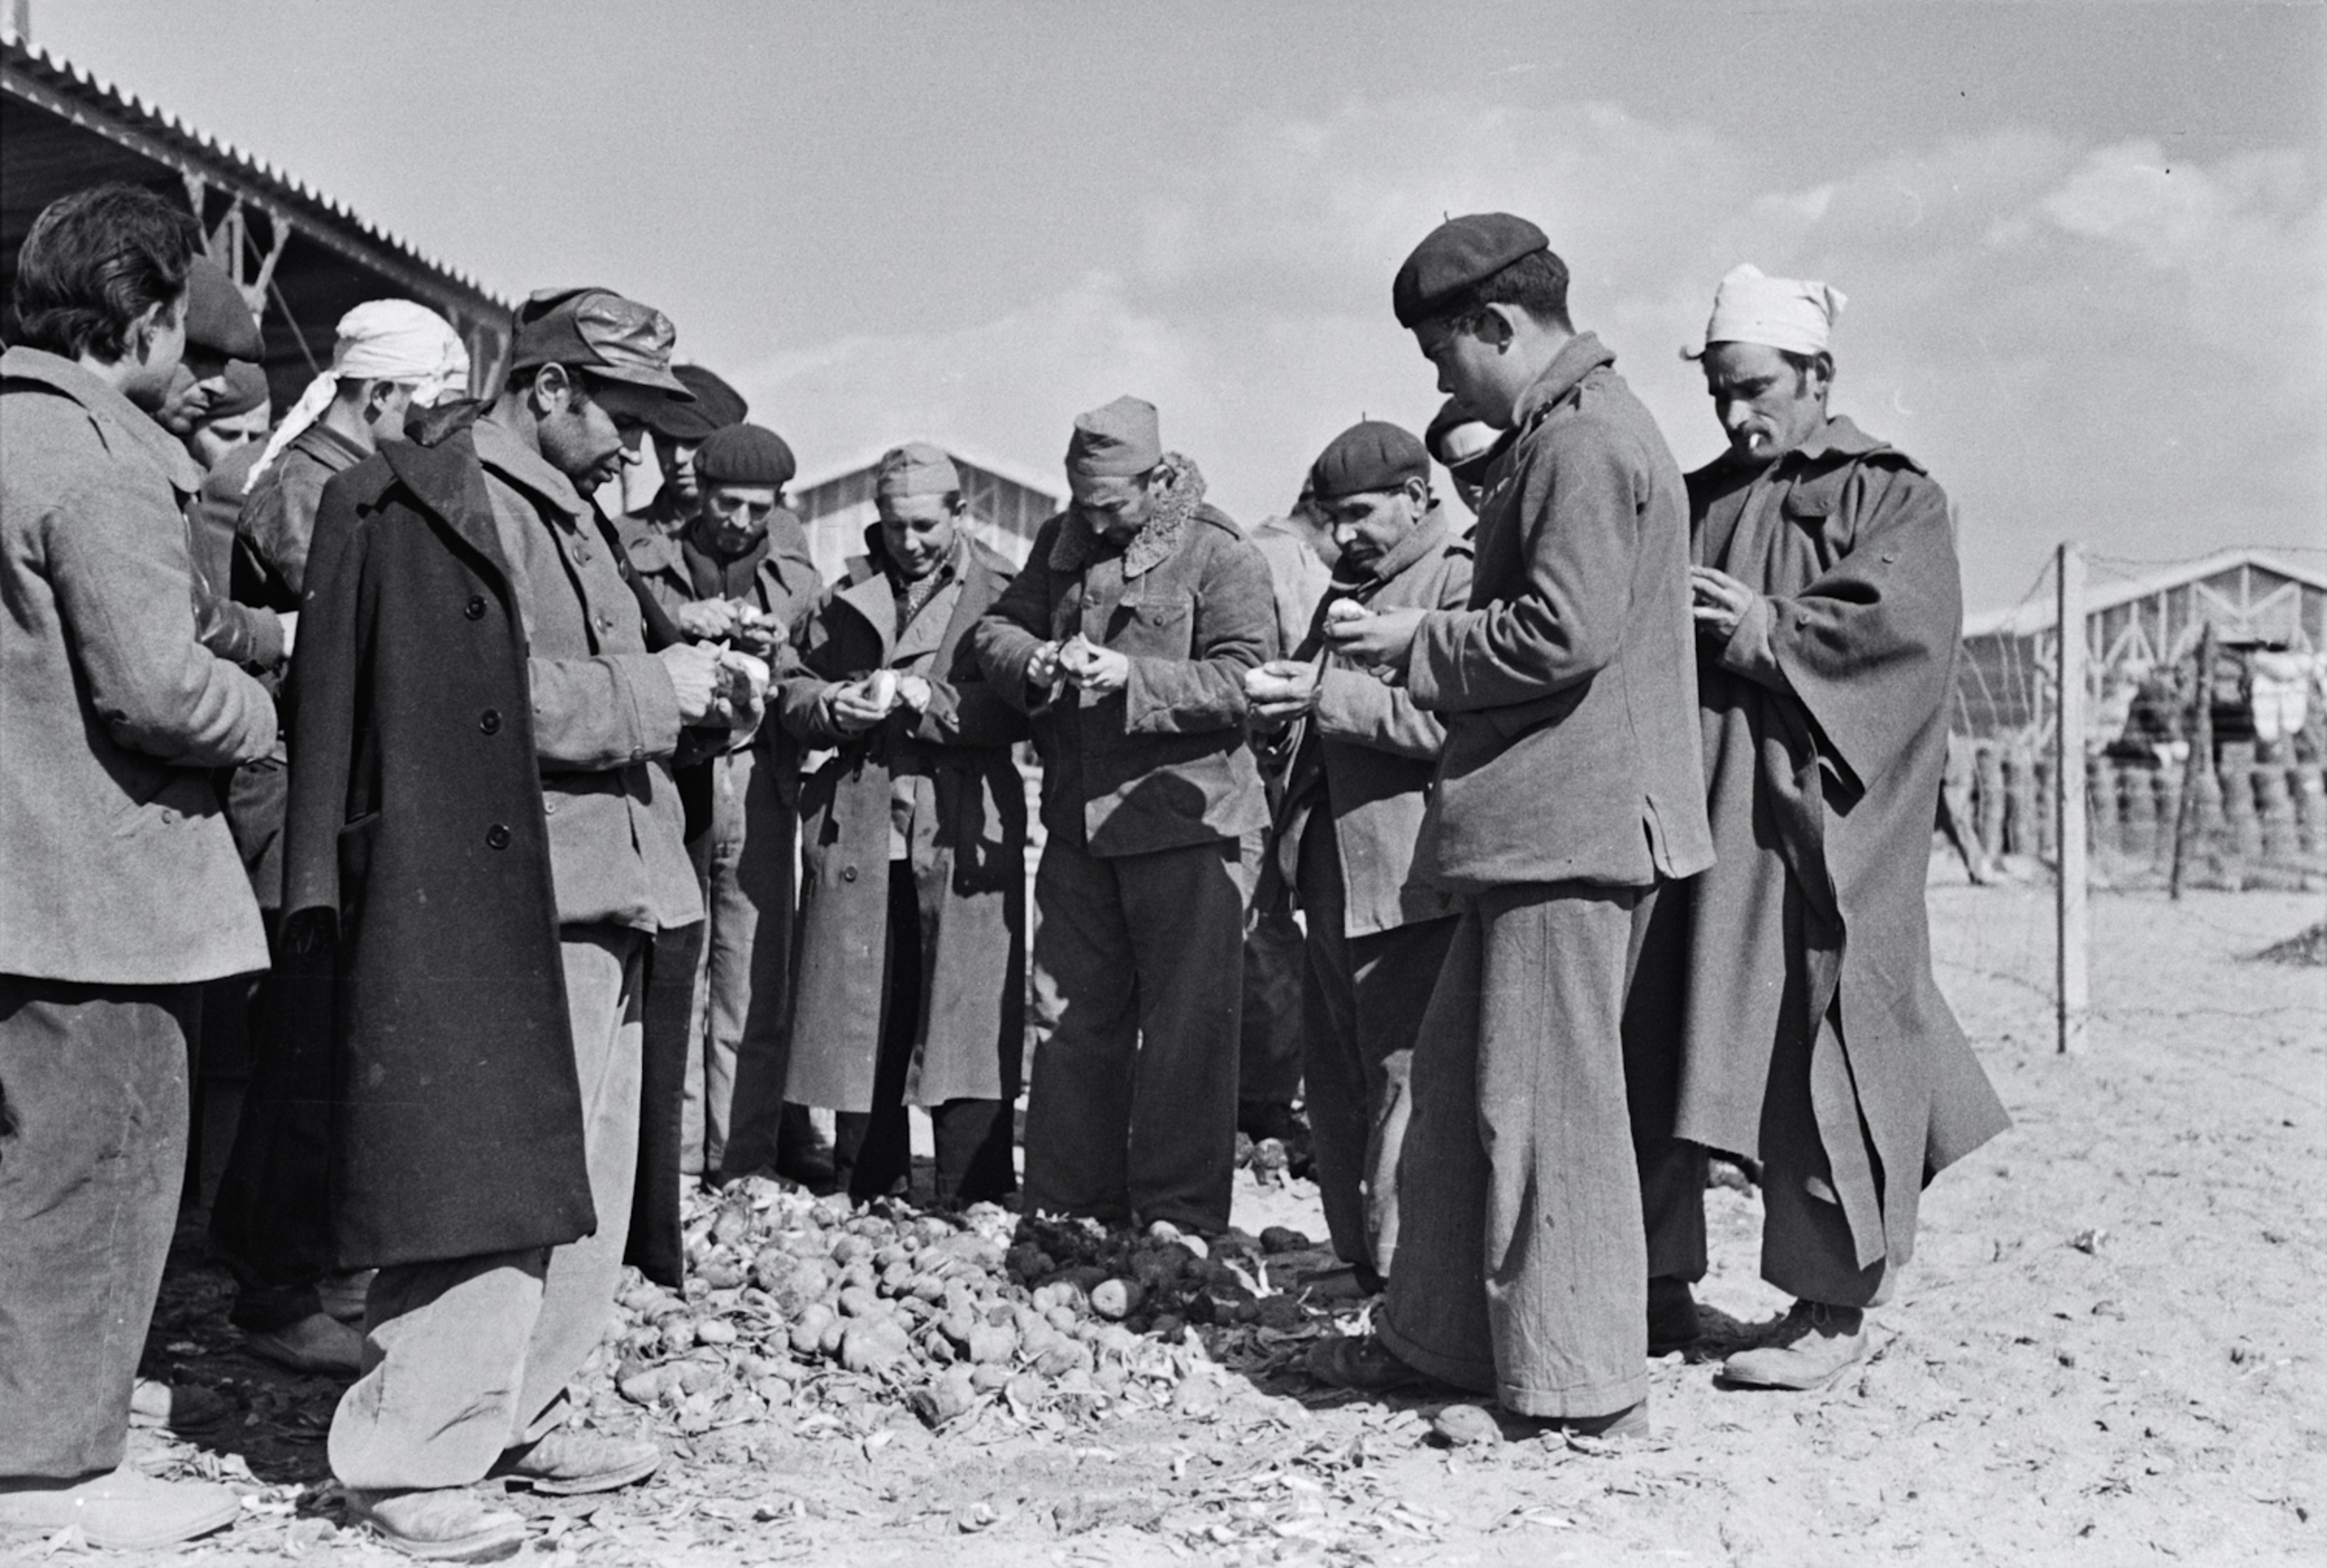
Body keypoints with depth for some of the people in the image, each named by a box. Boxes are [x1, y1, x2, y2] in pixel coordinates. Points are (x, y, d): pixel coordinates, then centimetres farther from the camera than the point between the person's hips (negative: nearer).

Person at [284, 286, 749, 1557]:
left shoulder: (569, 514, 21)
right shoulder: (412, 505, -7)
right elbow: (482, 697, -16)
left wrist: (691, 680, 8)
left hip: (593, 899, 9)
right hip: (481, 902, -9)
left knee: (584, 1184, 13)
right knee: (480, 1177, -7)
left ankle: (517, 1417, 27)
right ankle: (409, 1461, 5)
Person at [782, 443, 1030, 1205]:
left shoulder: (998, 591, 3)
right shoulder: (846, 595, 15)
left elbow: (1018, 706, -7)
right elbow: (795, 695, 15)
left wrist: (929, 700, -17)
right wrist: (840, 707, -5)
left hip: (963, 832, -4)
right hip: (856, 831, 4)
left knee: (966, 1019, -4)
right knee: (860, 1017, 7)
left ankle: (971, 1197, 3)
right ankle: (863, 1192, 20)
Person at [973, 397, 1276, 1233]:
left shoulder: (1220, 554, -9)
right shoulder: (1062, 542, 10)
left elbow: (1245, 680, -15)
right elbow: (996, 627, 12)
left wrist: (1133, 678, -23)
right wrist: (1035, 662, -10)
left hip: (1184, 821, -6)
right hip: (1077, 820, 6)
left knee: (1184, 1029, 1)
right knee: (1074, 1018, 13)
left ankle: (1180, 1221, 11)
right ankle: (1068, 1210, 24)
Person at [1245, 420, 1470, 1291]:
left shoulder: (1460, 582, -6)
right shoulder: (1346, 591, 22)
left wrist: (1324, 693, -21)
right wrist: (1280, 706, 6)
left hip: (1408, 882, -9)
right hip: (1332, 878, 9)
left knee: (1404, 1085, -6)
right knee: (1336, 1084, 13)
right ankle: (1362, 1260, 23)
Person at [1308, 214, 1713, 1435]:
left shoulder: (1586, 441, -13)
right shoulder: (1562, 432, 20)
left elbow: (1566, 631, -22)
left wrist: (1420, 642, -11)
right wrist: (1420, 646, 14)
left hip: (1568, 818, -11)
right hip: (1539, 817, 11)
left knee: (1545, 1099, -4)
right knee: (1459, 1073, 16)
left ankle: (1584, 1391, 6)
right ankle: (1441, 1336, 27)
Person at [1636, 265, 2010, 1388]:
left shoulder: (1892, 496, 4)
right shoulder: (1699, 503, 19)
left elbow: (1902, 624, -12)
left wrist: (1763, 629, -13)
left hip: (1816, 821, -5)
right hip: (1691, 805, 6)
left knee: (1817, 1055, -4)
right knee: (1656, 1042, 3)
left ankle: (1834, 1307, 7)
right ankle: (1661, 1277, 13)